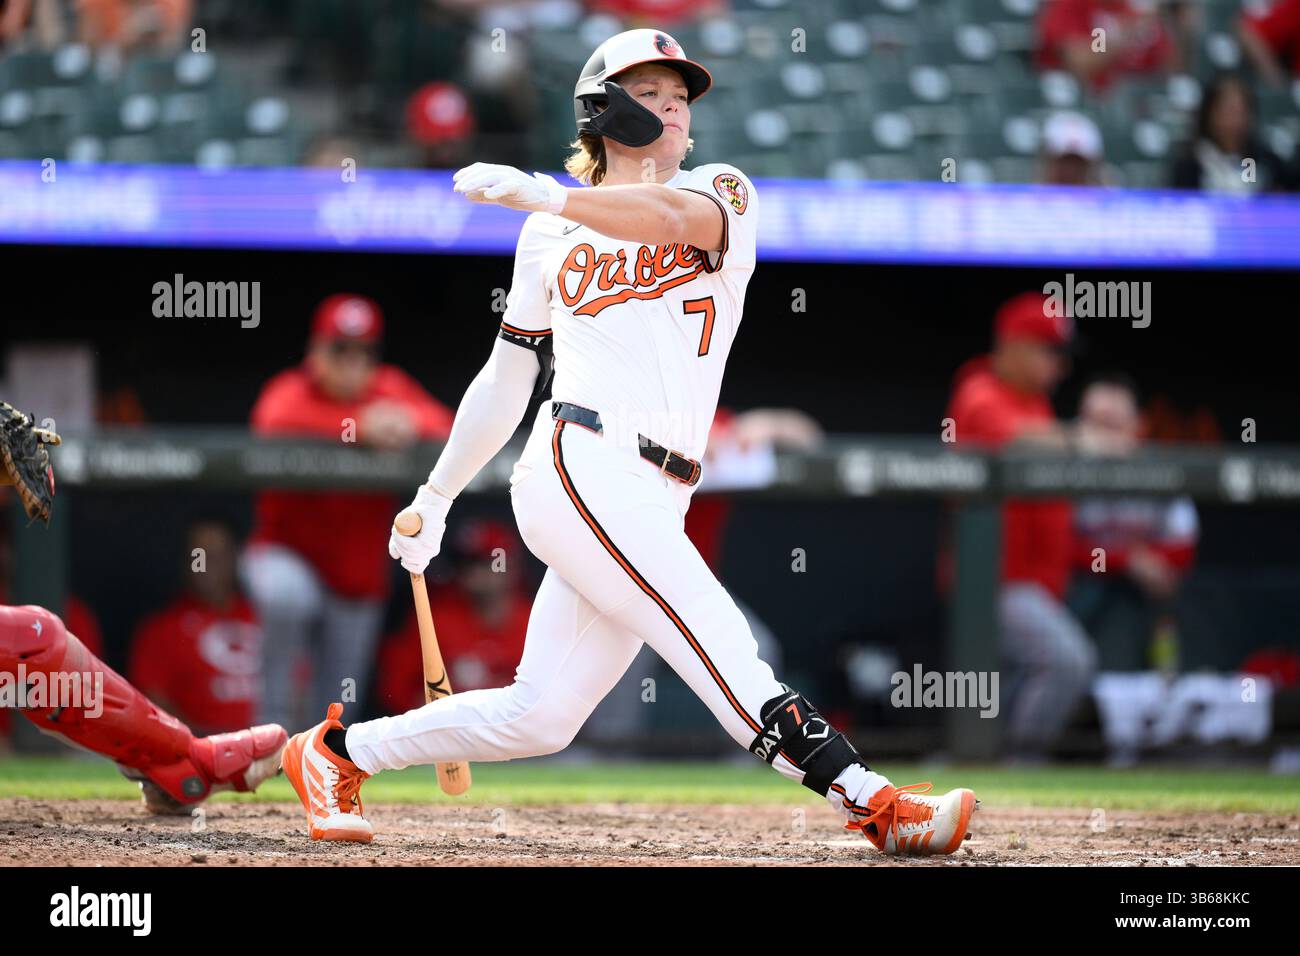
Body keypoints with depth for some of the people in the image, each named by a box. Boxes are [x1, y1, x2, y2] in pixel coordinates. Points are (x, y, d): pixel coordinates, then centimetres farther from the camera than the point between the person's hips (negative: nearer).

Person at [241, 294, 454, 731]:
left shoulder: (390, 391, -4)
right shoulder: (292, 392, -14)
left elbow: (447, 428, -20)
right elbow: (276, 423, -38)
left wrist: (410, 426, -44)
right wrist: (357, 426, -53)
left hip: (358, 574, 4)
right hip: (286, 553, -4)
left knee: (335, 710, 8)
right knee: (287, 594, -37)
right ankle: (275, 722, -20)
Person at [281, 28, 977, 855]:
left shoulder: (722, 194, 11)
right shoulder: (553, 235, 14)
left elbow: (676, 216, -15)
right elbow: (507, 380, 22)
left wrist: (545, 196, -30)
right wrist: (436, 497, 21)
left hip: (653, 506, 3)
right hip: (583, 468, -3)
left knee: (539, 717, 4)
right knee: (724, 652, -19)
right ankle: (874, 805, -28)